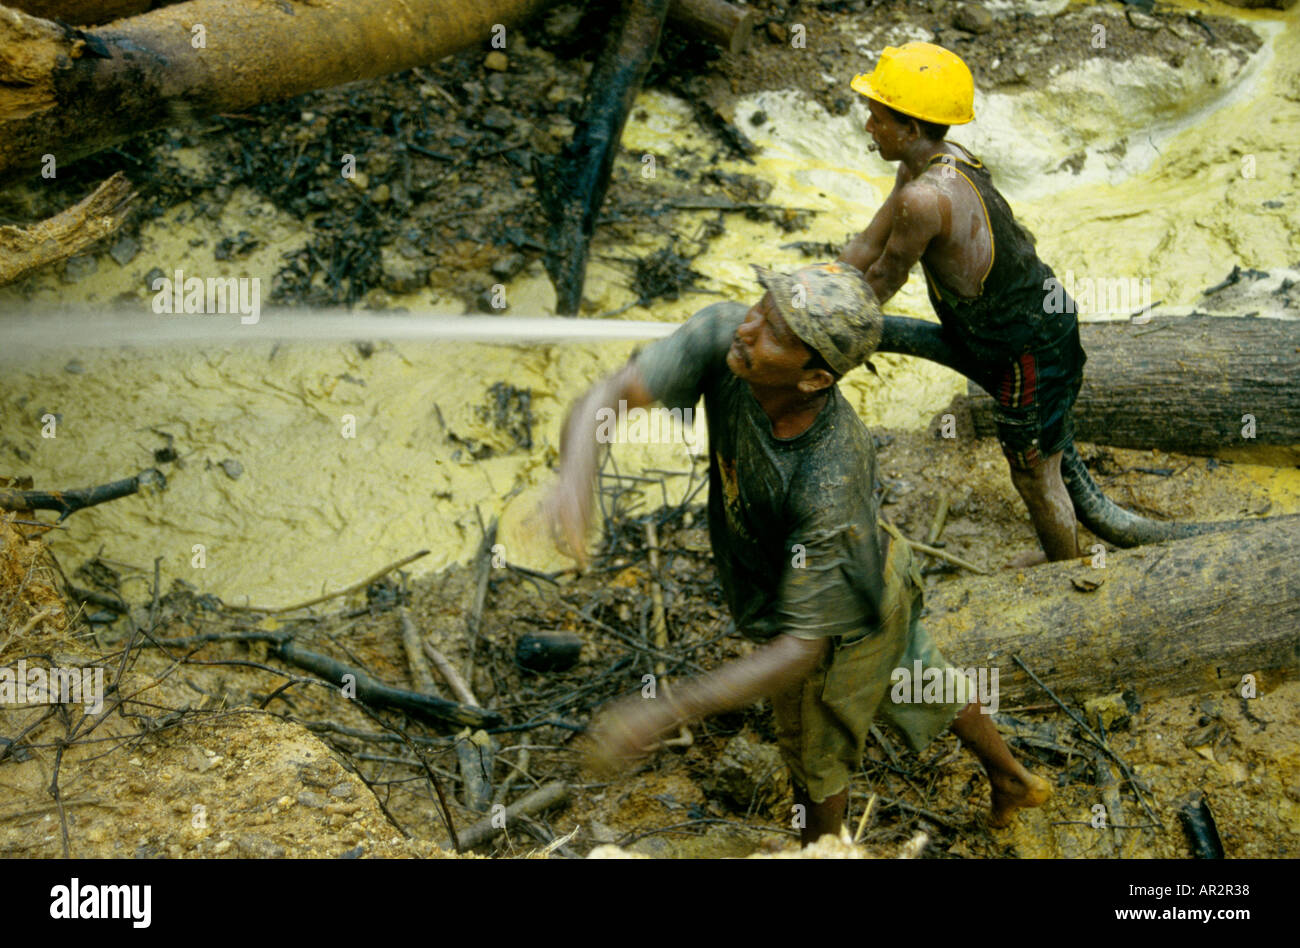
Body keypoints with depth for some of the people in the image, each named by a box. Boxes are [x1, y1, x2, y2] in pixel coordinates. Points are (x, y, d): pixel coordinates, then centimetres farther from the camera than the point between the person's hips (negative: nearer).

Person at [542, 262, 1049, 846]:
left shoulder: (831, 488, -46)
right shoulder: (724, 333, -31)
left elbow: (803, 646, -38)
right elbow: (607, 397, -32)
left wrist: (666, 711, -43)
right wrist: (574, 477, -55)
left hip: (837, 630, -7)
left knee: (817, 760, 24)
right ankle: (1011, 781, 62)